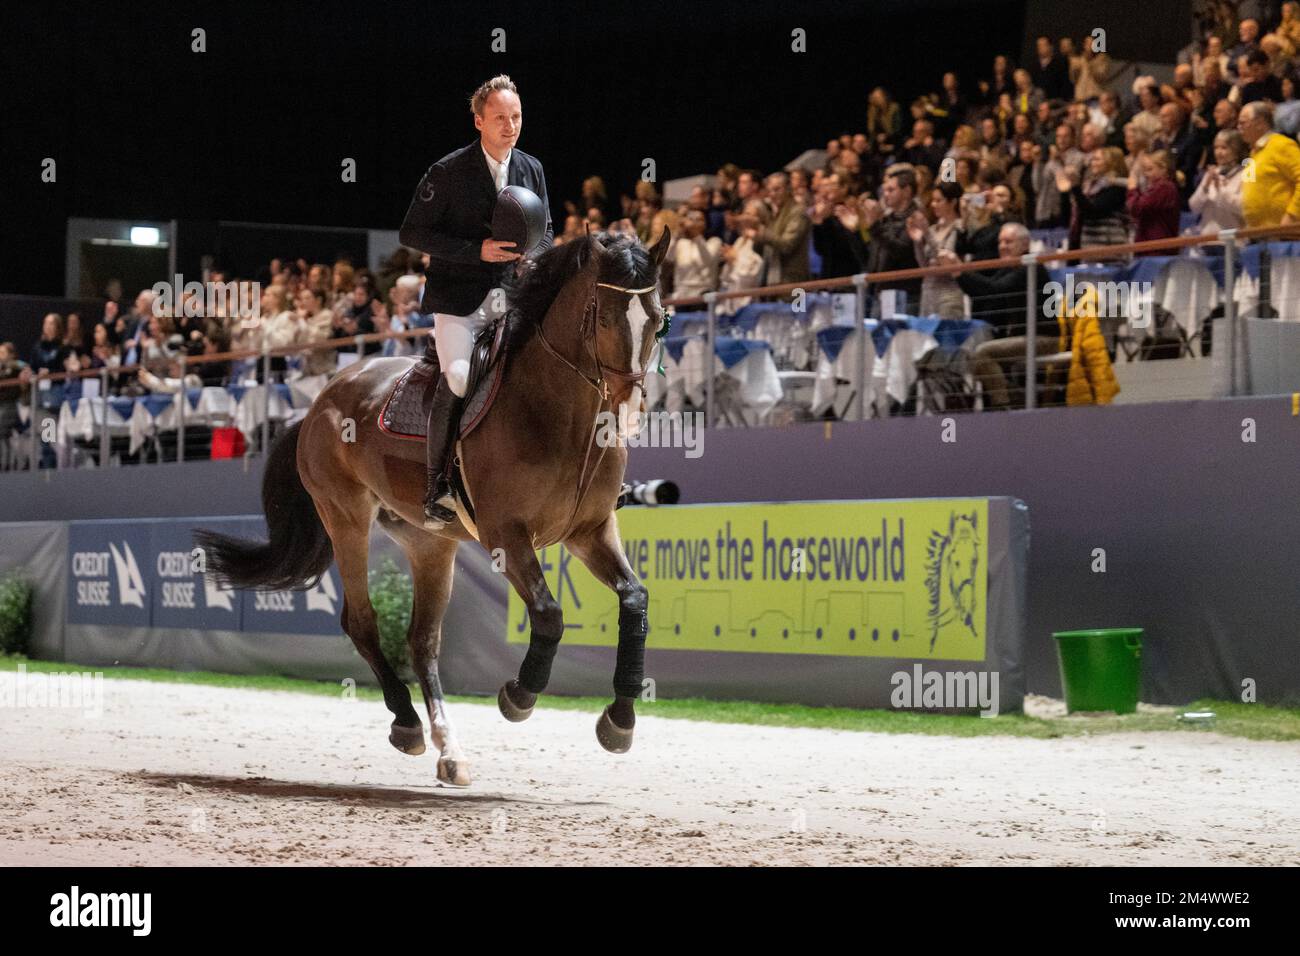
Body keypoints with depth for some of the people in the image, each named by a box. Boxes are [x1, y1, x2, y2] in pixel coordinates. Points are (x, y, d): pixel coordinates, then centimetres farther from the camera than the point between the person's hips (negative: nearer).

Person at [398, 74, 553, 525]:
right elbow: (411, 233, -8)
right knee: (458, 377, -22)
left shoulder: (532, 170, 9)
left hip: (511, 297, 5)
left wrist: (533, 253, -6)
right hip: (458, 298, -5)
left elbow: (546, 233, 19)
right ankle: (438, 488, -13)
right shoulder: (448, 172, -7)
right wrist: (477, 250, -18)